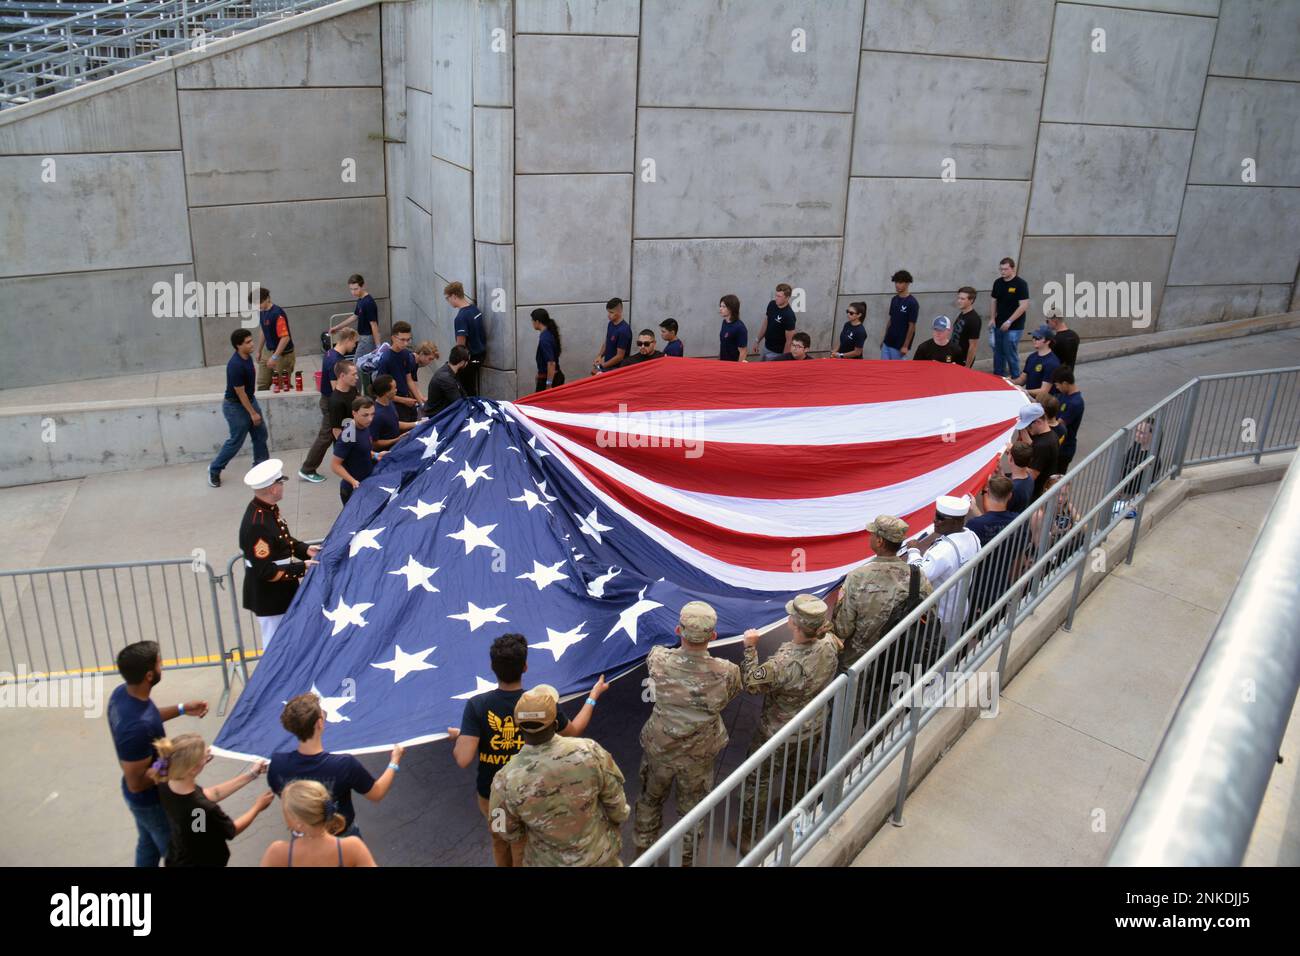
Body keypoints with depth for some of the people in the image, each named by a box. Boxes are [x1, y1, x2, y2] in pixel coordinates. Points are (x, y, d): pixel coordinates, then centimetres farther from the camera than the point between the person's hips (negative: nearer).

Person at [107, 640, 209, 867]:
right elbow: (136, 783, -30)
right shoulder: (137, 727, -41)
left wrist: (181, 709, 6)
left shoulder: (122, 693, -14)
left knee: (148, 845, 29)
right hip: (151, 800, -8)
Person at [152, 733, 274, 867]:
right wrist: (258, 806, 1)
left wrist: (250, 775, 2)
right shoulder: (205, 809, -37)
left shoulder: (166, 786, -17)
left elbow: (211, 795, -1)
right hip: (201, 863, -7)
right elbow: (232, 830, -15)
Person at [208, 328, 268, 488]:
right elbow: (240, 393, -24)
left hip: (250, 400, 9)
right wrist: (253, 413, -16)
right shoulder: (235, 366, -32)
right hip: (235, 406, -8)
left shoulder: (247, 357, -4)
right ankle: (214, 470, 21)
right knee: (236, 441, 3)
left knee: (260, 434, 13)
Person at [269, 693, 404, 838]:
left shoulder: (278, 762, -27)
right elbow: (376, 795, -18)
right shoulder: (345, 764, -35)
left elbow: (275, 790, -3)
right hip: (342, 836, -3)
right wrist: (395, 761, -4)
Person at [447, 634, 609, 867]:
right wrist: (594, 695, 9)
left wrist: (457, 737, -4)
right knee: (525, 855, 21)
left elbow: (463, 760, -27)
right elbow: (573, 732, -3)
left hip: (490, 795, 1)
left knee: (500, 843, 30)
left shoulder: (476, 706, -23)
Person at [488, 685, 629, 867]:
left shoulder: (506, 780, -27)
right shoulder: (589, 751, -28)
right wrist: (619, 816, 10)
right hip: (601, 854, 1)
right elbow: (616, 803, -13)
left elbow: (510, 833, -10)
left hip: (551, 862, 0)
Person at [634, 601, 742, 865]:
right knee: (691, 809, 25)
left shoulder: (658, 659, -28)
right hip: (699, 756, -1)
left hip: (658, 750, 1)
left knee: (650, 800, 28)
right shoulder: (727, 673, -29)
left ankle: (643, 852, 49)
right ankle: (684, 858, 45)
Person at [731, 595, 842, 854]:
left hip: (778, 737, -6)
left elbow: (751, 684, -25)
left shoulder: (785, 663, -40)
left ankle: (748, 836, 34)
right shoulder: (829, 644, -21)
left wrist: (750, 648, -20)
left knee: (758, 783, 17)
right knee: (799, 775, 31)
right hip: (812, 731, 6)